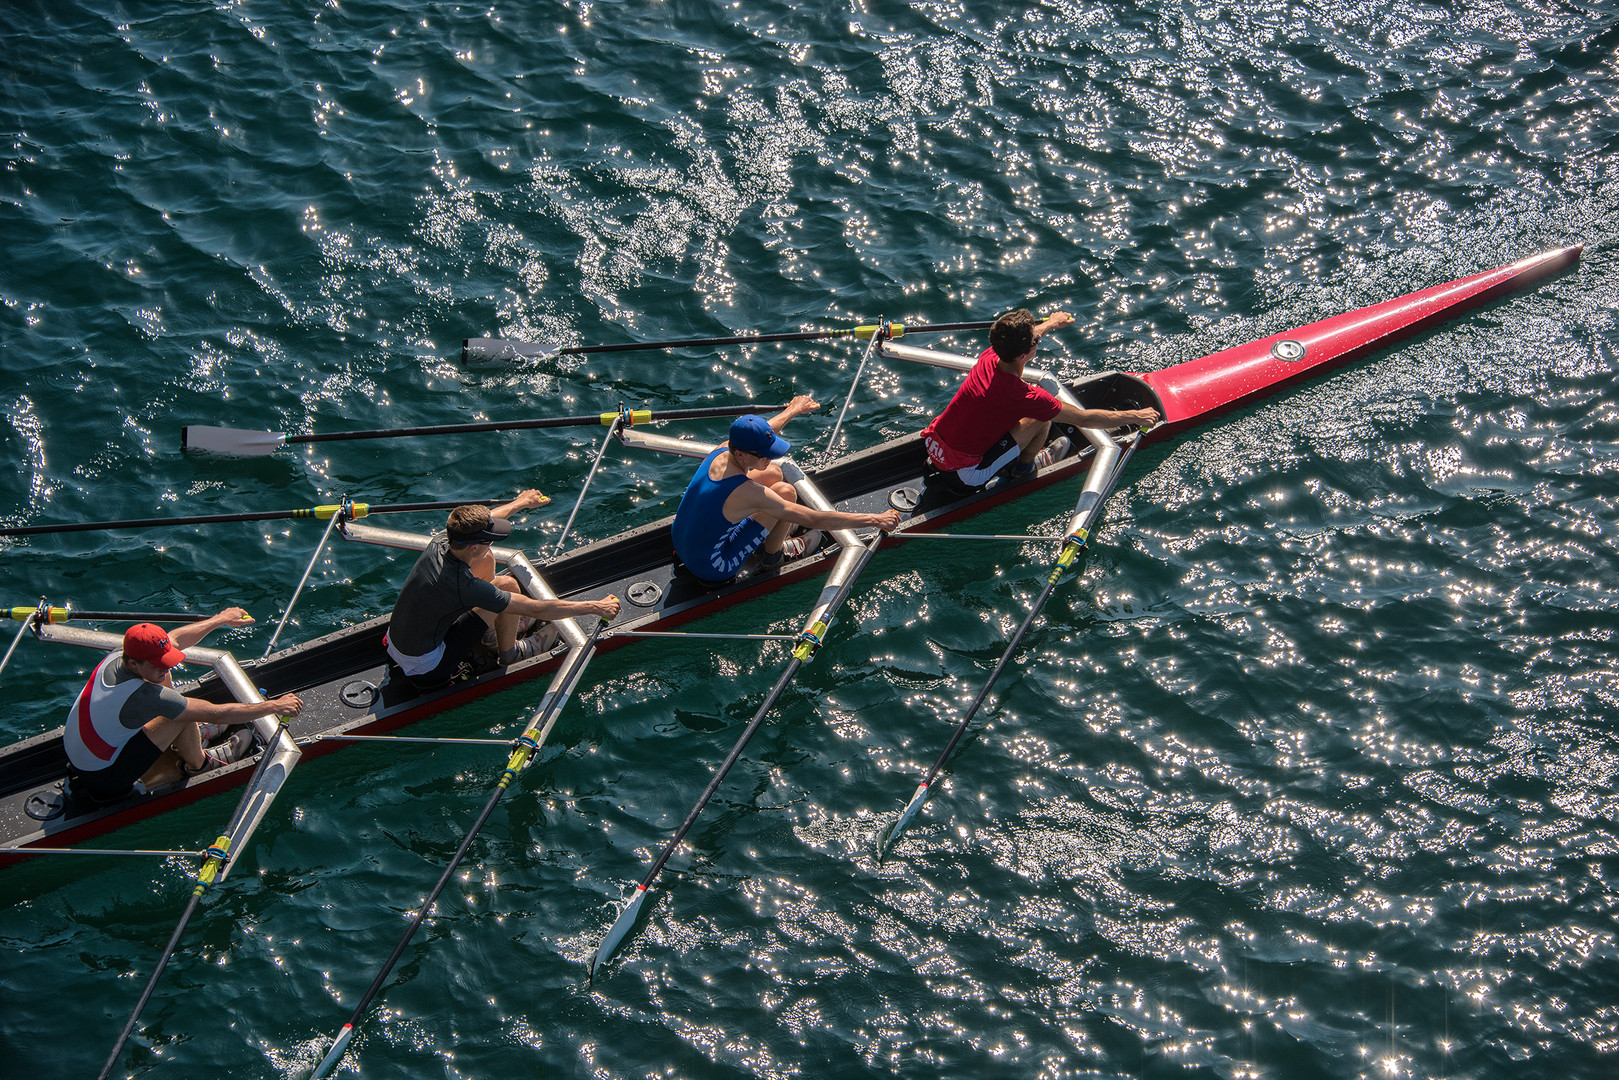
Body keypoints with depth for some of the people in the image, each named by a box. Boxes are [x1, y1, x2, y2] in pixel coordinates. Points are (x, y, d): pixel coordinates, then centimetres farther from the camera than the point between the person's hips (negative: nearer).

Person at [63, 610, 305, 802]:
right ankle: (197, 763, 12)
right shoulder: (144, 696, -33)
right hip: (104, 781, -8)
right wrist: (274, 706, -18)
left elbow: (175, 640, 9)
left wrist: (221, 619, 20)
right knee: (183, 718, -16)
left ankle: (189, 737, 26)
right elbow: (216, 714, -26)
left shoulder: (116, 658, -9)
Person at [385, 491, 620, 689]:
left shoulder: (440, 542, -12)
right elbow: (536, 610, -25)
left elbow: (477, 524, 14)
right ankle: (509, 651, 13)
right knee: (507, 585, -14)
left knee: (486, 560, 8)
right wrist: (595, 607, -17)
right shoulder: (465, 586, -33)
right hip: (426, 673, -7)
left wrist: (522, 502, 29)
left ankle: (490, 631, 31)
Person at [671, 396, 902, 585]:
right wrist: (874, 520, -21)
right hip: (712, 571, -8)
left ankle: (767, 533, 32)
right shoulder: (747, 492, -32)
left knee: (773, 473, 8)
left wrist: (793, 410, 32)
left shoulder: (722, 451, -11)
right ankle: (773, 552, 13)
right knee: (785, 491, -13)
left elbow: (760, 436, 16)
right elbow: (815, 520, -27)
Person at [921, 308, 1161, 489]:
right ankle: (1024, 468, 18)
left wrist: (1051, 323, 38)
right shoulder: (1024, 396, -27)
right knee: (1040, 419, -7)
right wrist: (1133, 416, -3)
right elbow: (1084, 419, -16)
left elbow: (1021, 339, 20)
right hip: (967, 475, -7)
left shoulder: (988, 358, -8)